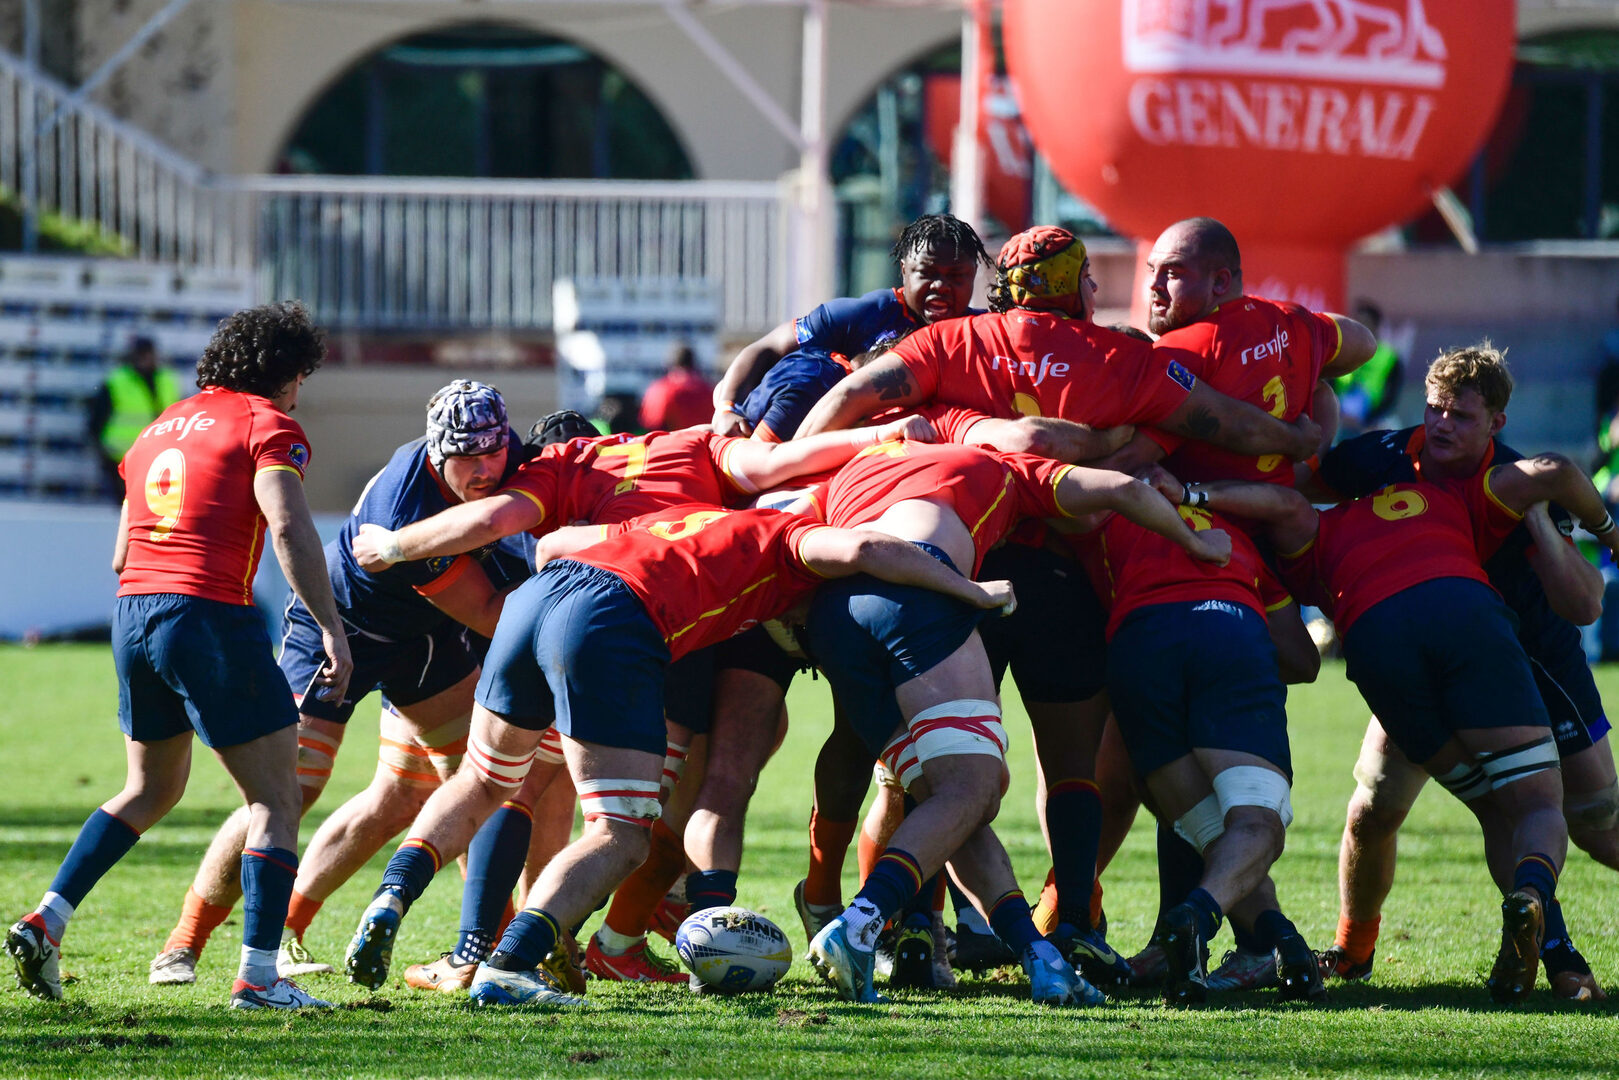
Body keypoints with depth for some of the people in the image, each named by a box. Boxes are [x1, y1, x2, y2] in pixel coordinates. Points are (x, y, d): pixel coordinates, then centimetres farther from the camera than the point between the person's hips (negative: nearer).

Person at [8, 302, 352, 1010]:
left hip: (133, 610, 7)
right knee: (276, 798, 0)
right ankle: (257, 974, -10)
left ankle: (45, 923, 15)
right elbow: (289, 530, -18)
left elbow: (120, 557, 22)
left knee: (150, 791, 24)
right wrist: (333, 631, -20)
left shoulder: (161, 427, 21)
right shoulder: (267, 425, -2)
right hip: (210, 616, -7)